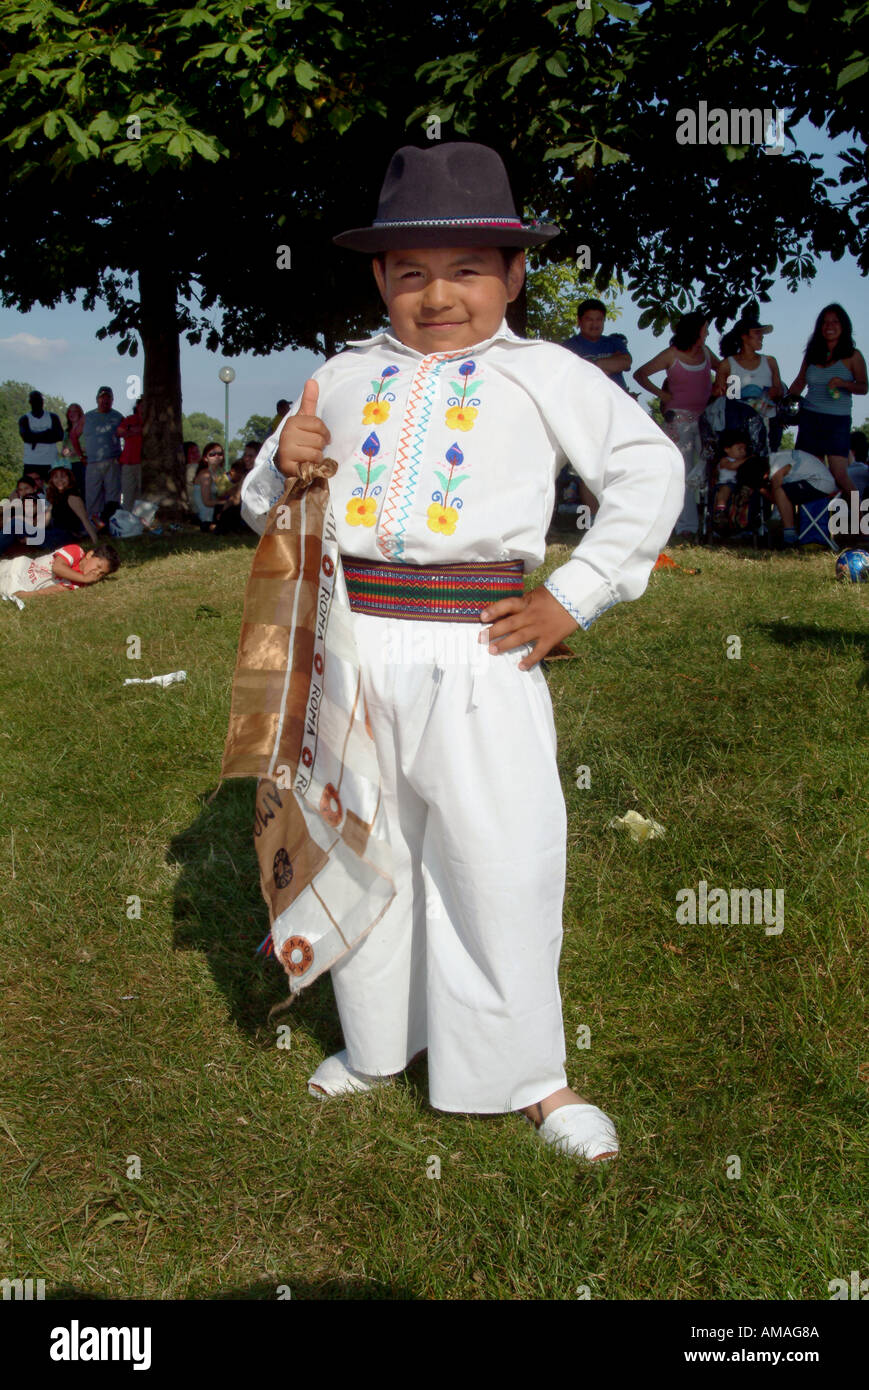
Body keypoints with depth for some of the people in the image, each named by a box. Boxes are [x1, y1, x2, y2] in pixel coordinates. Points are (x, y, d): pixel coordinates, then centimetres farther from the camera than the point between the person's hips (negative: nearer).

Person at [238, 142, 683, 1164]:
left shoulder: (543, 374, 5)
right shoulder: (343, 377, 13)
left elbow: (650, 470, 5)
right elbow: (265, 507, 20)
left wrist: (575, 597, -1)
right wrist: (283, 465, -5)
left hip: (477, 656, -3)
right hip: (351, 645, 4)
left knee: (502, 867, 0)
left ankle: (525, 1075, 21)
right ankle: (378, 1043, 37)